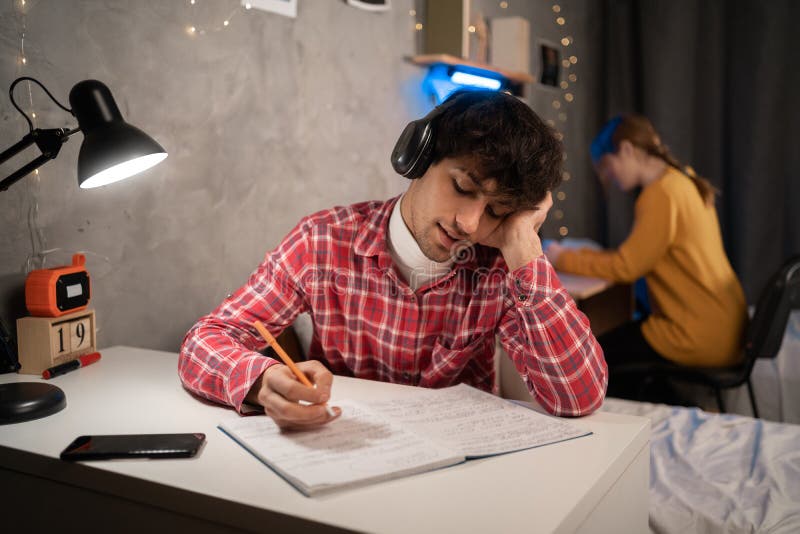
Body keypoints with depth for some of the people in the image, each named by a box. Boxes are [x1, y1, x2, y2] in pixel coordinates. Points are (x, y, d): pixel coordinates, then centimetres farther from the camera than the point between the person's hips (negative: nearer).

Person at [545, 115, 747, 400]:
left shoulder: (661, 194, -18)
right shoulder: (683, 180, 11)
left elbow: (626, 267, -17)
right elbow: (637, 256, 12)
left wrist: (564, 259, -5)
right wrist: (578, 255, 9)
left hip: (700, 336, -9)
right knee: (619, 337, 21)